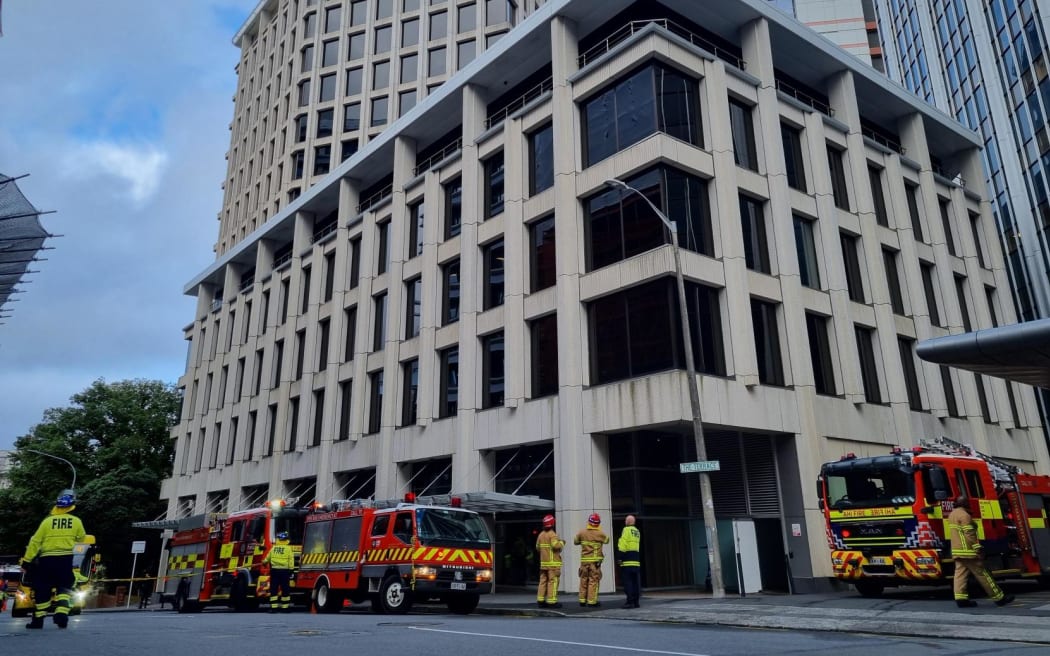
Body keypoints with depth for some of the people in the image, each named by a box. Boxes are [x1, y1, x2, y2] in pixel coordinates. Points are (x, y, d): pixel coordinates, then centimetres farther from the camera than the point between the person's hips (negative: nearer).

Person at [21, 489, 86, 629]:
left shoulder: (48, 520, -3)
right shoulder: (76, 521, 0)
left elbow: (35, 542, -3)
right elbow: (82, 539, 15)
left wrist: (26, 561, 3)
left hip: (47, 560, 0)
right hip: (65, 559, 0)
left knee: (42, 589, 12)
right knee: (64, 587, 9)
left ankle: (38, 619, 19)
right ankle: (61, 614, -8)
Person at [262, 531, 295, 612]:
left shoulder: (273, 548, 7)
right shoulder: (288, 548, -4)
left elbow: (267, 558, 21)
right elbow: (291, 561, -8)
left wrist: (264, 562, 42)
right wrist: (291, 569, -1)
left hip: (274, 570, 3)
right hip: (284, 570, -2)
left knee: (273, 589, 7)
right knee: (285, 589, 5)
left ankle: (273, 607, 4)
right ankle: (285, 607, 7)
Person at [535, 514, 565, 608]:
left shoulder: (541, 535, 11)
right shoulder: (552, 534, -12)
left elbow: (538, 547, 16)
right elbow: (555, 545, -24)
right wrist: (562, 542, -6)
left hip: (543, 562, 7)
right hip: (553, 563, -7)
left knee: (543, 581, 11)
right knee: (553, 581, -5)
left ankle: (540, 600, 11)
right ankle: (551, 601, -6)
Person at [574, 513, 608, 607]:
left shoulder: (582, 533, -1)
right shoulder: (600, 534, -9)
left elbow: (575, 541, 12)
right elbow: (607, 540, 10)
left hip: (584, 560, 4)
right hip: (595, 560, -3)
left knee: (584, 580, 12)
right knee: (593, 581, 1)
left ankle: (582, 600, 17)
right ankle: (592, 601, 0)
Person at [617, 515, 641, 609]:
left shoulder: (626, 530, -6)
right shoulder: (637, 531, 16)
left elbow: (623, 545, -12)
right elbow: (637, 546, 16)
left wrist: (621, 558, -11)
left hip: (628, 562, -7)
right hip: (636, 560, 7)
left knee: (628, 582, -5)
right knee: (636, 582, 8)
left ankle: (630, 601, -7)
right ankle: (636, 602, 10)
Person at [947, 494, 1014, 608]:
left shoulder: (952, 514, 16)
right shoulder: (964, 515, -15)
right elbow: (970, 534, -20)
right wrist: (978, 548, -19)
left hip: (957, 551, 9)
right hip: (968, 551, -9)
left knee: (960, 573, 3)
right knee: (982, 574, -1)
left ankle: (961, 598, -2)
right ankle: (999, 597, 7)